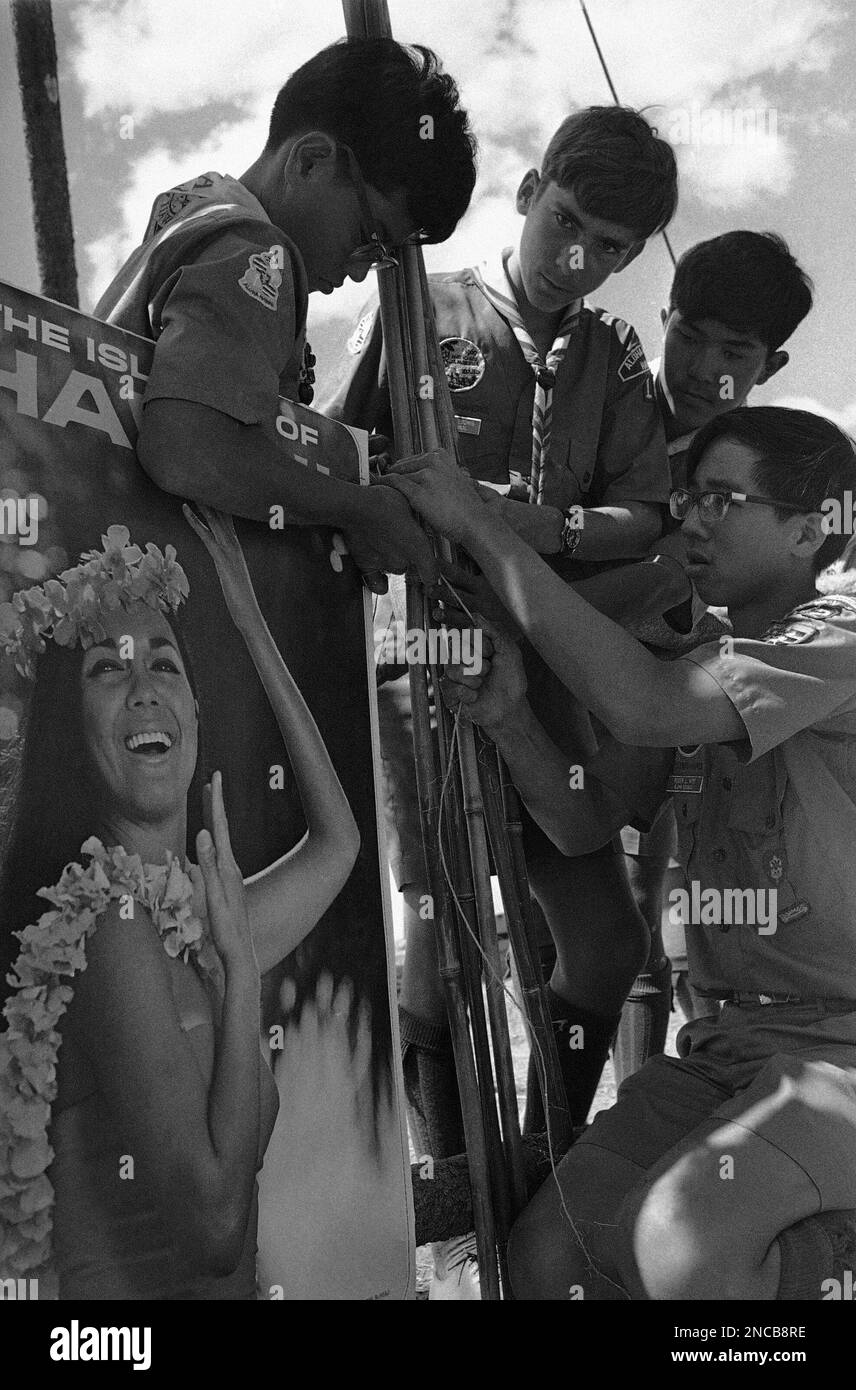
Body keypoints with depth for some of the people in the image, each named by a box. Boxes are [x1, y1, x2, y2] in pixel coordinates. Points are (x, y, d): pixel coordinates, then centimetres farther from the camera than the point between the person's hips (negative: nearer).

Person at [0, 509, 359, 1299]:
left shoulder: (195, 924, 2)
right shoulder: (109, 925, -20)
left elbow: (337, 839, 17)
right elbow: (215, 1220, -22)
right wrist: (242, 969, -17)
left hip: (222, 1285, 7)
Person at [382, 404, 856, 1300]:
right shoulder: (700, 660, 12)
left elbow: (638, 705, -27)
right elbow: (586, 821, 11)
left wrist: (482, 528, -23)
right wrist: (511, 719, -8)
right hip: (729, 1038, 7)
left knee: (678, 1242, -28)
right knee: (545, 1250, -3)